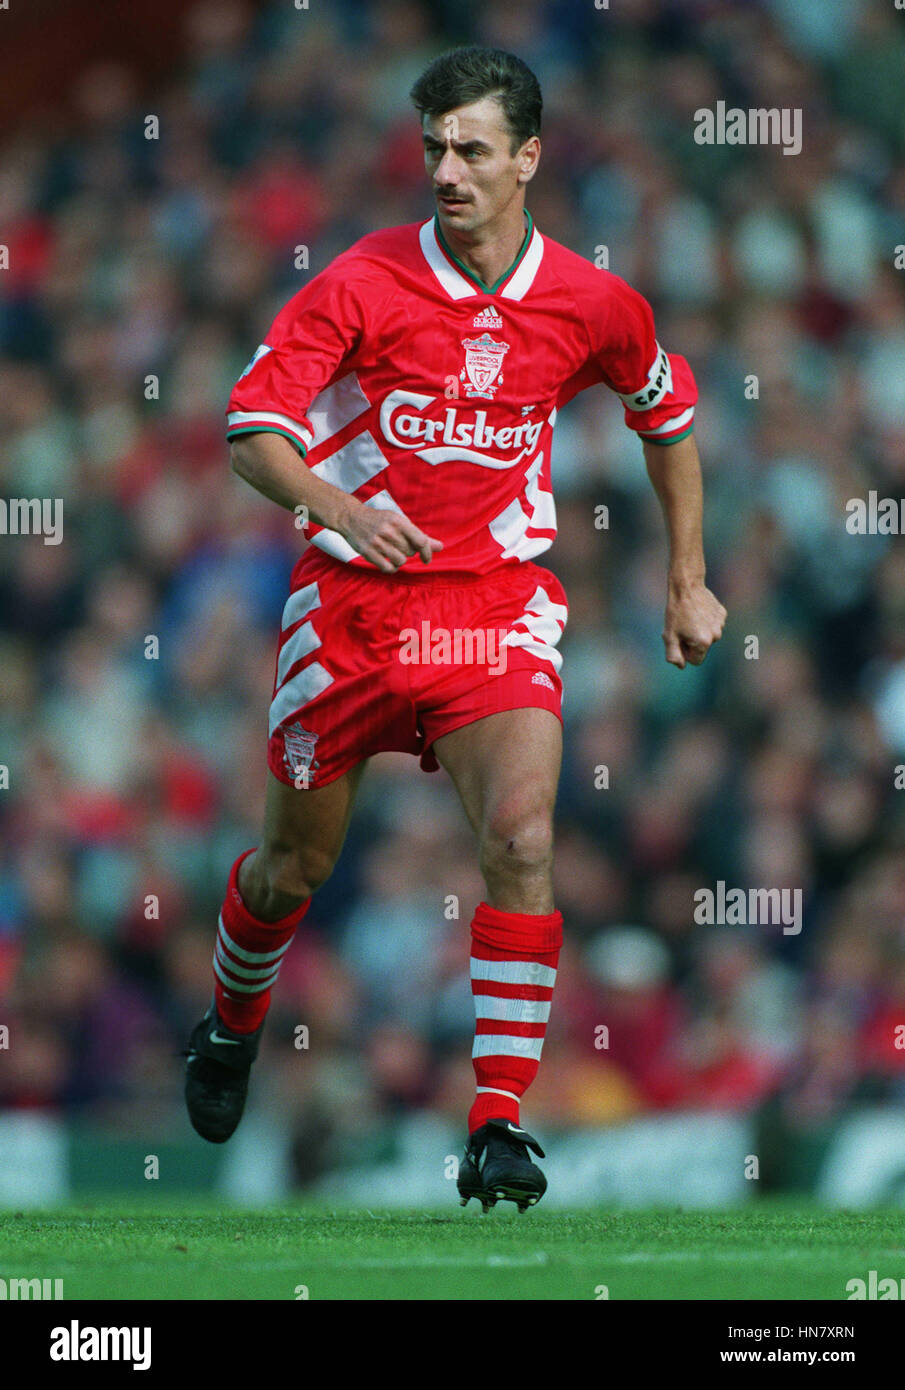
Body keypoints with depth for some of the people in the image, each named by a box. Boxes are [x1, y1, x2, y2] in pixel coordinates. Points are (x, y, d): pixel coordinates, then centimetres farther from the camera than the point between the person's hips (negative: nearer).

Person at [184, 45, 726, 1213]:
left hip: (497, 600, 0)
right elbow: (253, 430, -16)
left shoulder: (591, 304, -2)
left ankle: (498, 1122, -20)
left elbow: (668, 412, 18)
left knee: (523, 838, -22)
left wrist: (688, 582, 18)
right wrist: (337, 506, -36)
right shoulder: (363, 282, -11)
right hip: (352, 594, 0)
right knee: (295, 861, 13)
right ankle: (230, 1028, 46)